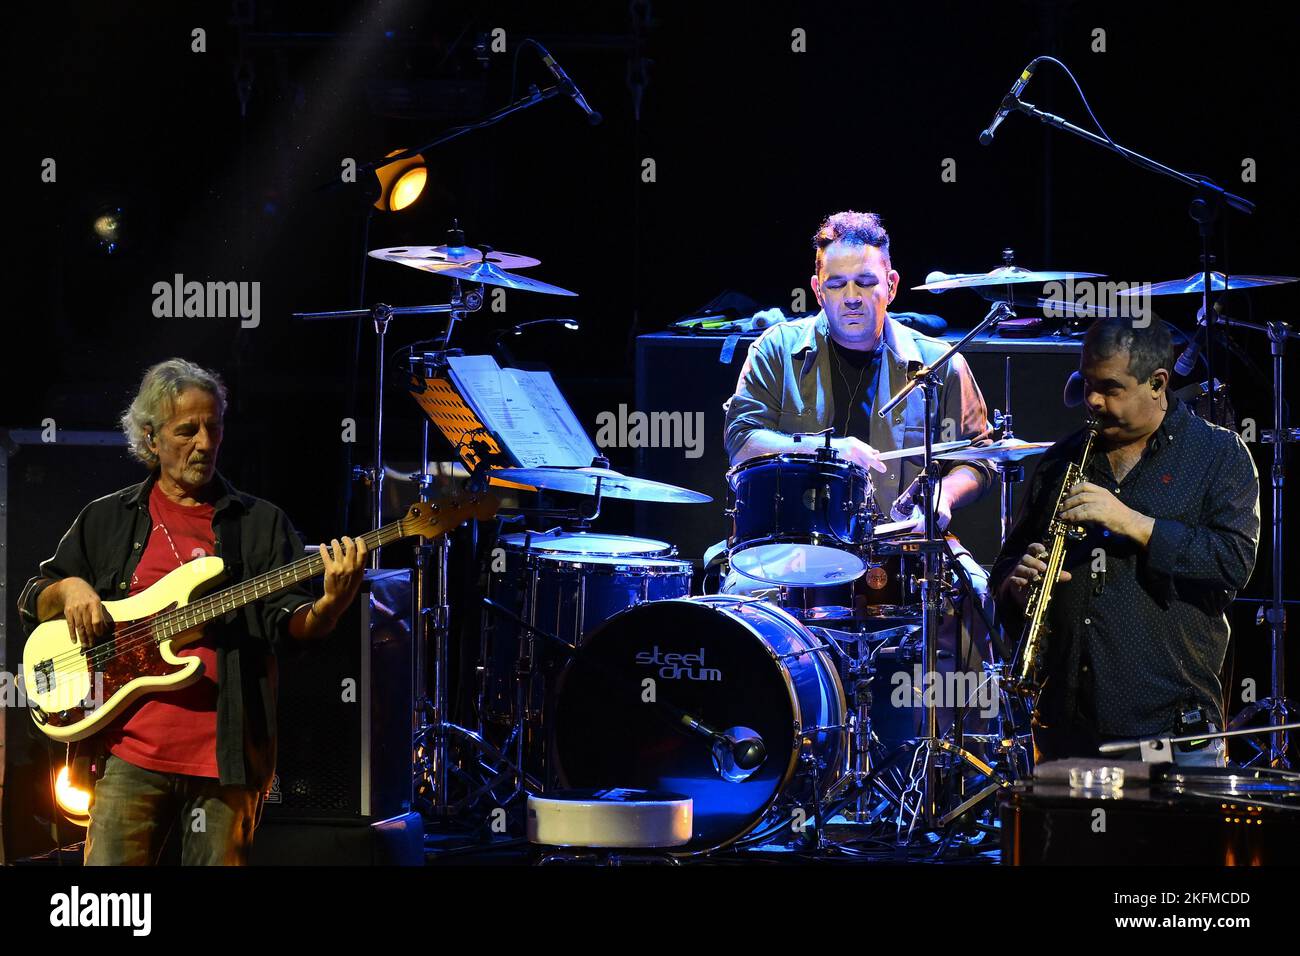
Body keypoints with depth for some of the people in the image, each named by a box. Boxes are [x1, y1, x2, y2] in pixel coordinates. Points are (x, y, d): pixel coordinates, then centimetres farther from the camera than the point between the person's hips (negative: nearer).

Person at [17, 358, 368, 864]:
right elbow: (31, 603, 17)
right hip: (130, 750, 0)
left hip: (227, 754, 0)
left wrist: (328, 608, -21)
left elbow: (288, 621, 1)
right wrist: (68, 590, -5)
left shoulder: (261, 523, 12)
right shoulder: (106, 519, 14)